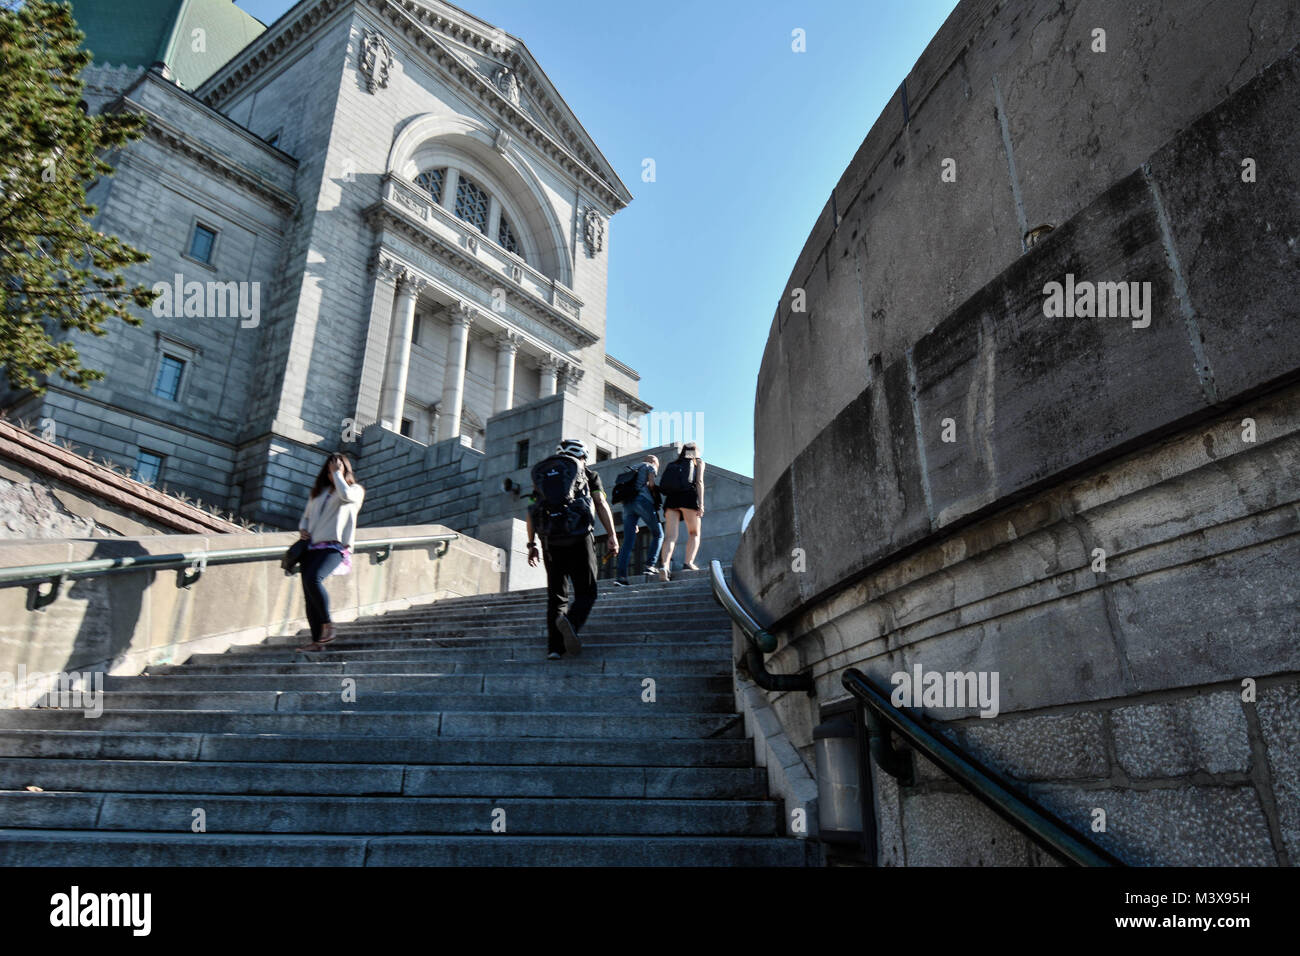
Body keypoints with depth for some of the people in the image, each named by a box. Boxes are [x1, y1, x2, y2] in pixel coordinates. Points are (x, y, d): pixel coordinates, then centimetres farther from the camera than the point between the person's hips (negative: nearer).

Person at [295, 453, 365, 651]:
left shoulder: (356, 490, 7)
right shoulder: (319, 491, 24)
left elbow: (346, 495, -17)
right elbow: (306, 515, 30)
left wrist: (338, 474, -4)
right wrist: (302, 529, 9)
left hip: (334, 547, -6)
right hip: (312, 546, 6)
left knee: (313, 578, -29)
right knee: (309, 596, -1)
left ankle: (327, 624, -13)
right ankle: (317, 641, 4)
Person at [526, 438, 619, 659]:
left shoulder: (542, 475, 22)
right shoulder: (587, 474, 14)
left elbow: (531, 512, 16)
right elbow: (601, 504, 3)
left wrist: (531, 544, 18)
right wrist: (612, 537, -1)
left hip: (550, 540, 3)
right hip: (578, 538, -3)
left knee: (556, 595, 9)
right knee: (586, 592, 2)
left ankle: (554, 647, 0)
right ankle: (571, 621, -29)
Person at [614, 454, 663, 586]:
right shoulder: (650, 466, 16)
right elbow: (651, 484, -3)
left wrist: (634, 523, 24)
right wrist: (655, 501, 10)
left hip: (627, 503, 6)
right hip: (643, 500, -6)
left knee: (627, 542, -1)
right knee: (658, 534, 6)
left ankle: (621, 576, -12)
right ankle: (650, 565, -8)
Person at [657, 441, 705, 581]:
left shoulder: (673, 464, 30)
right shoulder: (698, 462, 19)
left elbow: (664, 485, 19)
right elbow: (699, 482, 3)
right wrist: (701, 503, -6)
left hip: (671, 498, 3)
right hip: (688, 496, -3)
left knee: (670, 536, -5)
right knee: (694, 534, 8)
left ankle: (664, 565, -27)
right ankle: (688, 563, -13)